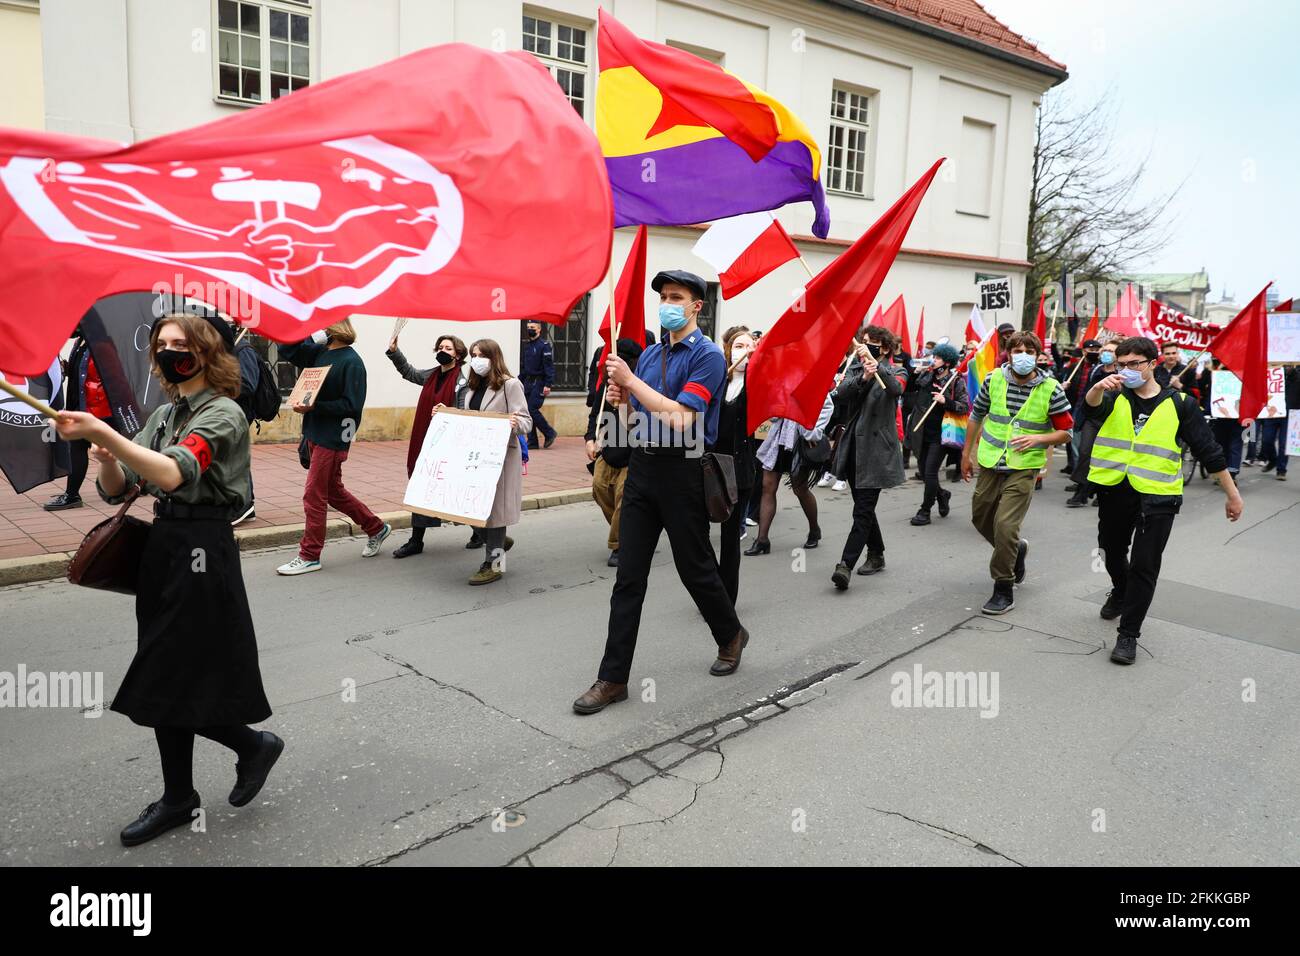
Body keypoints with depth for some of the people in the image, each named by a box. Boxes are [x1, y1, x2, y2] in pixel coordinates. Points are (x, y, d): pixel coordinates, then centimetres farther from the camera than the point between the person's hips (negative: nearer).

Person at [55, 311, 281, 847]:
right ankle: (178, 798, 26)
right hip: (162, 546, 8)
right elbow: (117, 490, 8)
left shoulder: (223, 413, -12)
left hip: (204, 552, -8)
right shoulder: (164, 415, 12)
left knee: (174, 682, -3)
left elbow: (173, 472, -29)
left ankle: (252, 744, 21)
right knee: (164, 682, 13)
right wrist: (106, 457, -13)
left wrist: (102, 431, -37)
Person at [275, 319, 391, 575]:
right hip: (315, 433, 8)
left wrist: (313, 407, -24)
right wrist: (309, 334, 3)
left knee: (314, 495, -2)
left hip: (333, 437, -8)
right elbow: (286, 350, 15)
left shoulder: (351, 361, -14)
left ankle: (309, 556, 9)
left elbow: (351, 405, -18)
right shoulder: (319, 352, 8)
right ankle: (376, 528, 33)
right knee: (333, 491, 18)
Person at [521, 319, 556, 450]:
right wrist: (520, 382, 16)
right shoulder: (526, 345, 14)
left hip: (539, 383, -8)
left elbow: (549, 366, -14)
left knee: (532, 409, -13)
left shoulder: (544, 345, -9)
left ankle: (549, 433, 4)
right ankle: (532, 441, 10)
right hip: (528, 383, 8)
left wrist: (548, 385, -21)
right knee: (527, 410, 4)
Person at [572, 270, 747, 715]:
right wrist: (622, 396, 1)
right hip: (643, 466, 6)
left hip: (683, 472, -6)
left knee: (695, 568, 8)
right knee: (628, 576, 4)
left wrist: (632, 381, -19)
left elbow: (681, 418, -22)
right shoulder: (649, 354, 13)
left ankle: (731, 636, 37)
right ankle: (613, 677, 9)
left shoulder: (707, 356, -10)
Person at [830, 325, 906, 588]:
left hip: (876, 448, -5)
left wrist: (878, 368, -36)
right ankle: (876, 555, 29)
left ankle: (845, 565, -17)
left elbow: (896, 388, -22)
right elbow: (842, 392, -9)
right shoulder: (855, 369, 12)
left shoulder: (895, 371, 2)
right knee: (864, 506, 14)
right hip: (853, 445, 5)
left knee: (863, 509, -11)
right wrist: (863, 378, -26)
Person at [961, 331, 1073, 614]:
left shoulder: (1051, 389, -9)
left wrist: (1037, 438, -19)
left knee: (1005, 525, -13)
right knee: (981, 518, 15)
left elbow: (1065, 432, -1)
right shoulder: (994, 379, -2)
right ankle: (1016, 548, 46)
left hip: (1024, 467, -4)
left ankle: (1004, 590, 2)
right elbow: (976, 416, 12)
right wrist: (967, 453, 14)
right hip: (990, 463, 4)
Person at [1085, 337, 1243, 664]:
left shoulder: (1179, 404, -2)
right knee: (1113, 553, 22)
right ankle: (1120, 593, 51)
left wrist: (1233, 495, 4)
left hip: (1156, 497, -3)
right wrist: (1098, 388, -47)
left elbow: (1209, 452, 2)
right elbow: (1093, 407, -23)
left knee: (1144, 567, -4)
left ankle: (1128, 634, 6)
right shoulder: (1114, 397, 2)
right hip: (1115, 491, 3)